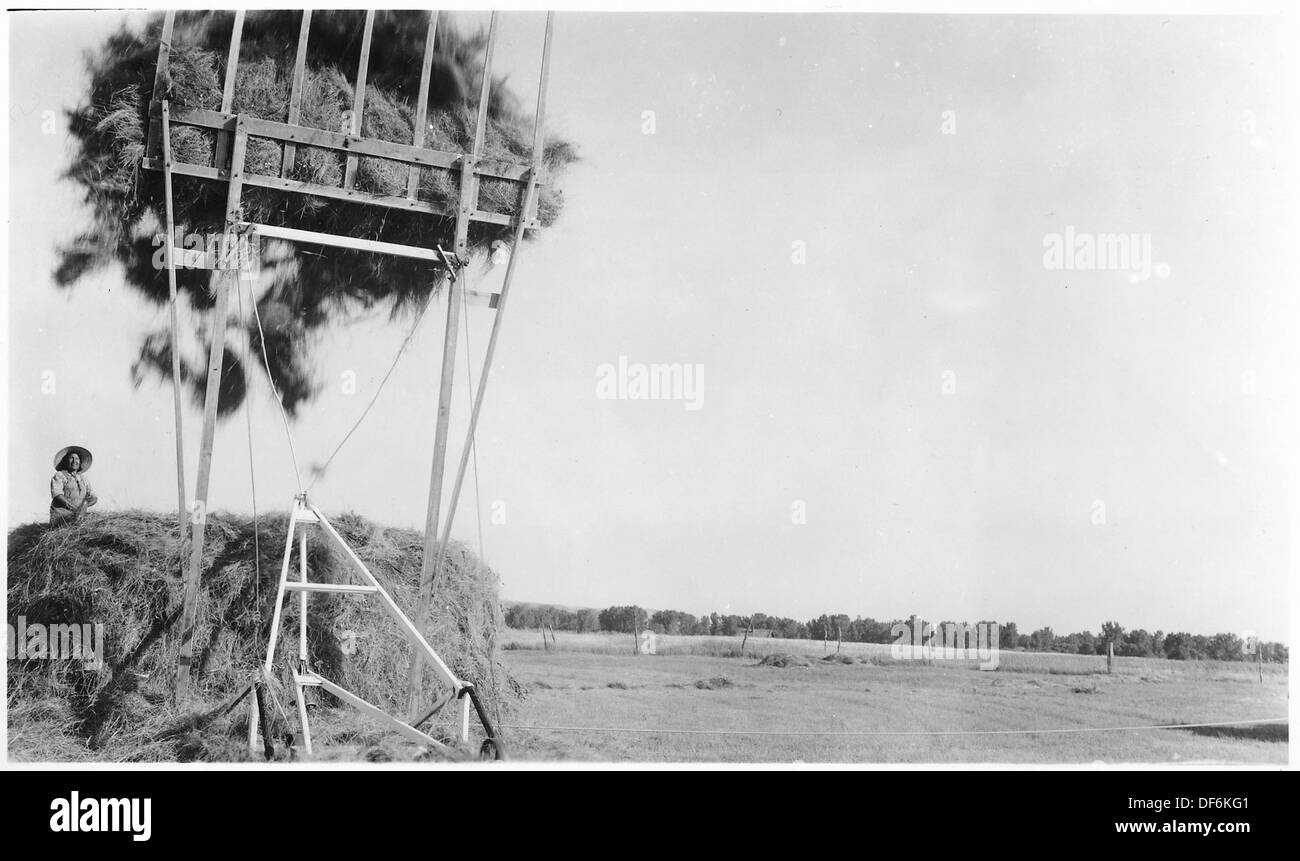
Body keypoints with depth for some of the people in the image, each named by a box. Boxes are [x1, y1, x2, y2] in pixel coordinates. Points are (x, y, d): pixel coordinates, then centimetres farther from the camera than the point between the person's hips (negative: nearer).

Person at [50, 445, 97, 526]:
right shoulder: (59, 476, 7)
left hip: (79, 516, 5)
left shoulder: (83, 479, 23)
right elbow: (57, 495, -10)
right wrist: (73, 508, -23)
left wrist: (84, 505, -7)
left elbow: (93, 498, 17)